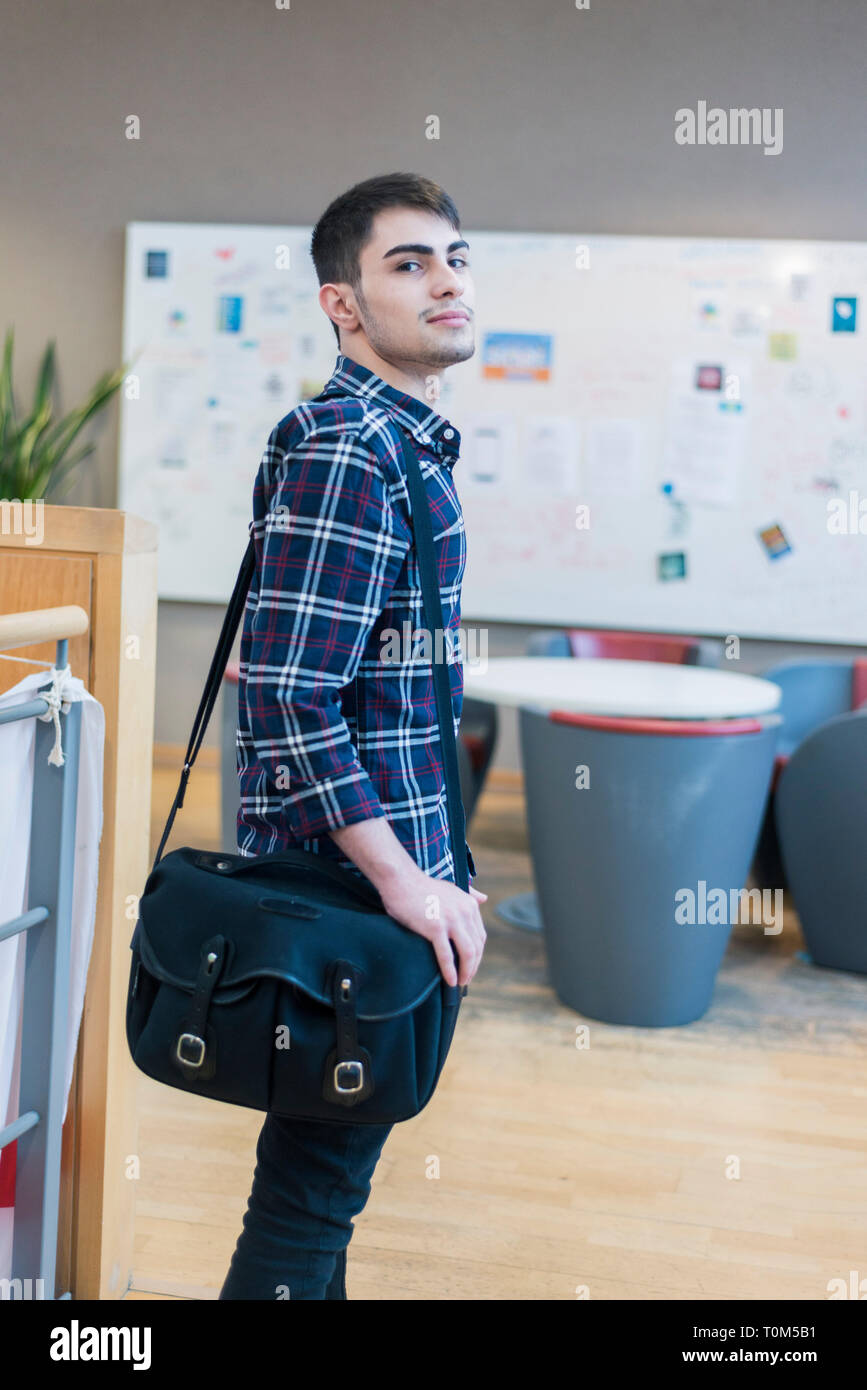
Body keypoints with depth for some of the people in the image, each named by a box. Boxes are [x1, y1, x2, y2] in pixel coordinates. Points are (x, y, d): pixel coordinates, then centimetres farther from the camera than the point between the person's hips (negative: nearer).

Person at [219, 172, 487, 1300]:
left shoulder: (407, 444, 13)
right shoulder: (347, 452, -18)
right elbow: (287, 699, -25)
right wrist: (405, 882, -21)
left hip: (383, 862, 10)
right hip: (352, 880, -10)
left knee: (331, 1160, 21)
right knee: (315, 1178, 3)